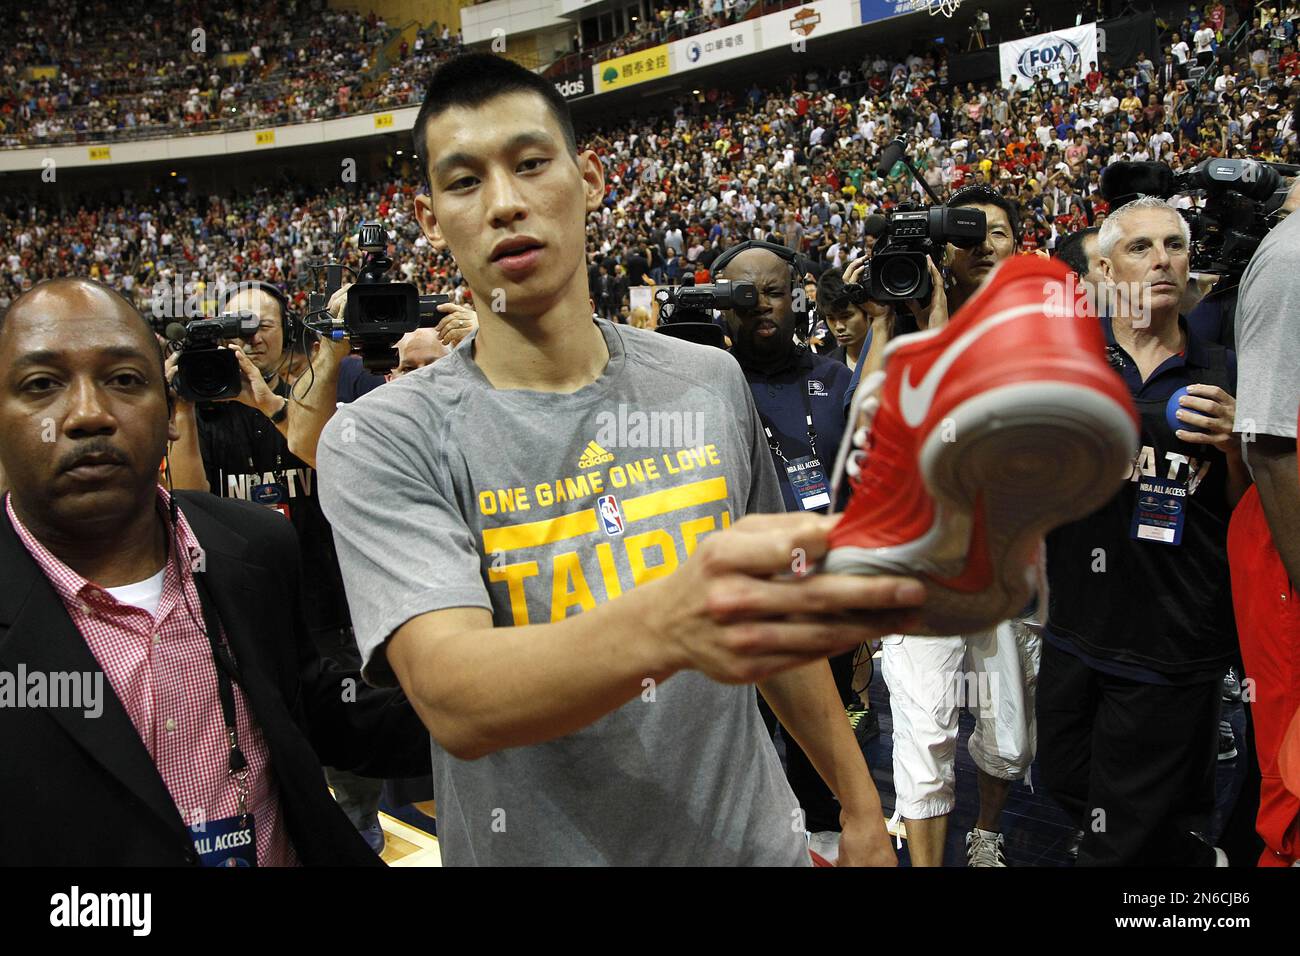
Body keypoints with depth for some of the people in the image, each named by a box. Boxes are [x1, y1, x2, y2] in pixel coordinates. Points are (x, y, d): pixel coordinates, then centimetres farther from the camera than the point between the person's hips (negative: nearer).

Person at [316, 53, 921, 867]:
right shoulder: (384, 441, -15)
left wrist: (861, 807, 8)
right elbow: (455, 702, -30)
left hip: (756, 841, 3)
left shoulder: (710, 382, -2)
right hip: (536, 850, -3)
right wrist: (667, 624, -47)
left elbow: (773, 612, 8)